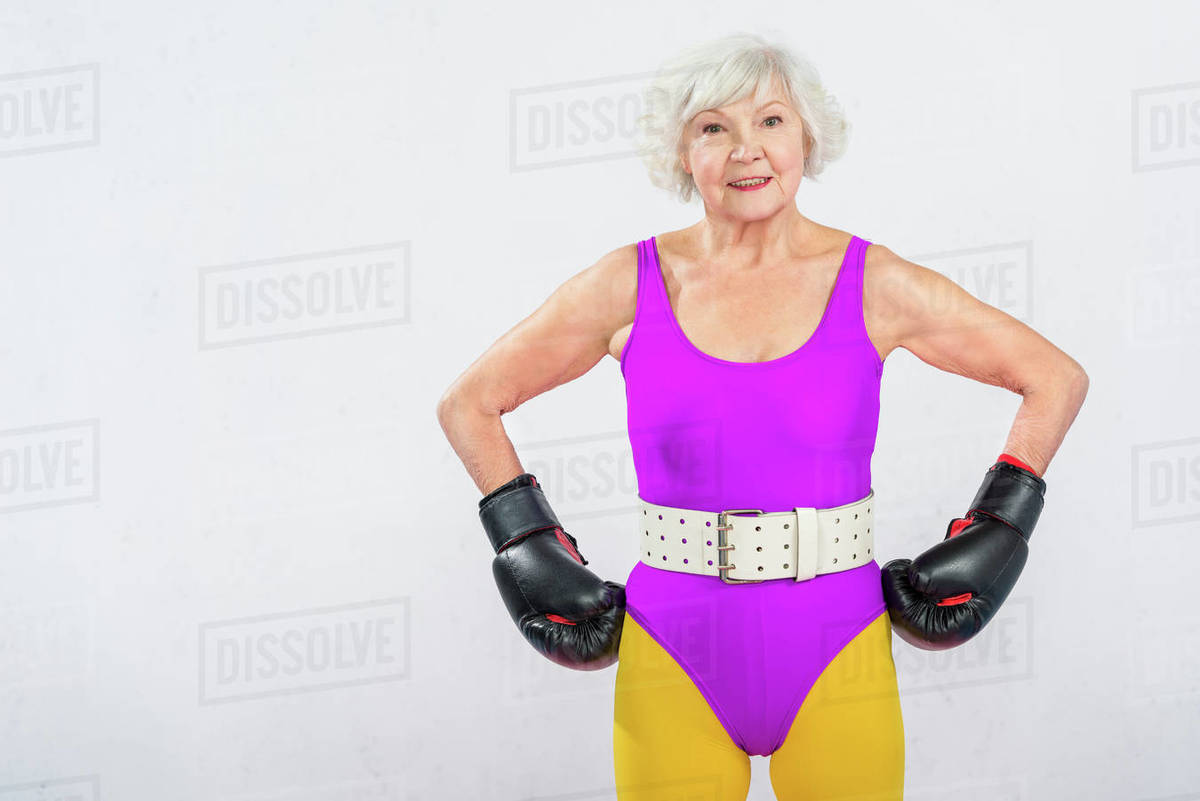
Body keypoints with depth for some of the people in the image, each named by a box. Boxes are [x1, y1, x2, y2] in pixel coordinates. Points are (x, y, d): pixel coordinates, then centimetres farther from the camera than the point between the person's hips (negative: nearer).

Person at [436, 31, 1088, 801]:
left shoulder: (873, 287, 0)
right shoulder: (633, 286, 2)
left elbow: (1056, 379, 9)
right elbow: (470, 403, 12)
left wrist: (992, 536, 2)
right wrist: (534, 549, 4)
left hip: (836, 662, 0)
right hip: (675, 666, 0)